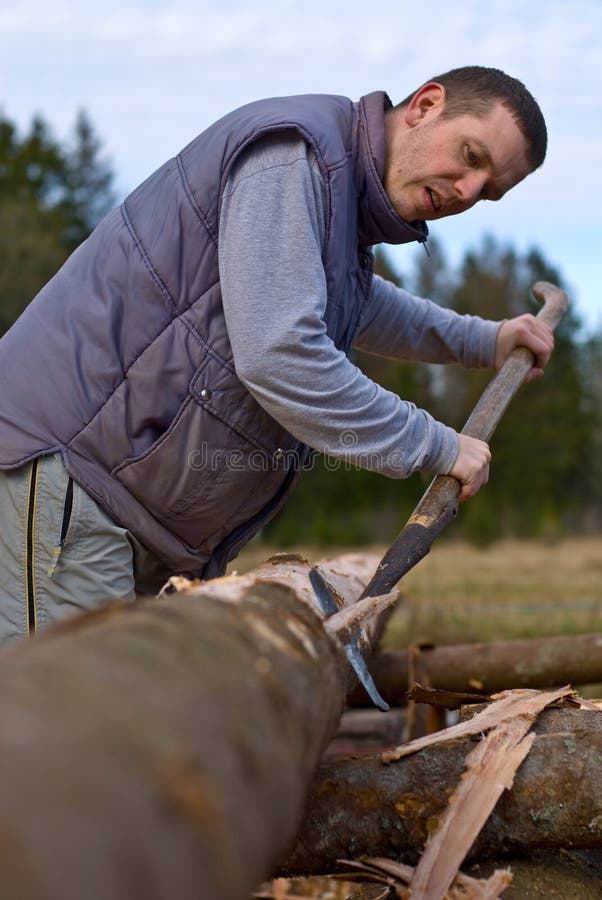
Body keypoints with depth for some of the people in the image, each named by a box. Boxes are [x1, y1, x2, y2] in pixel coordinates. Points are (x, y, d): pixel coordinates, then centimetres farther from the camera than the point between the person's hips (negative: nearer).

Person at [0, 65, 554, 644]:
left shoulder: (346, 199, 16)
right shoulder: (294, 152, -15)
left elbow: (355, 306, 41)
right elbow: (277, 356, -26)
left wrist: (482, 342, 39)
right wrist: (434, 446, -16)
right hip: (67, 448, -9)